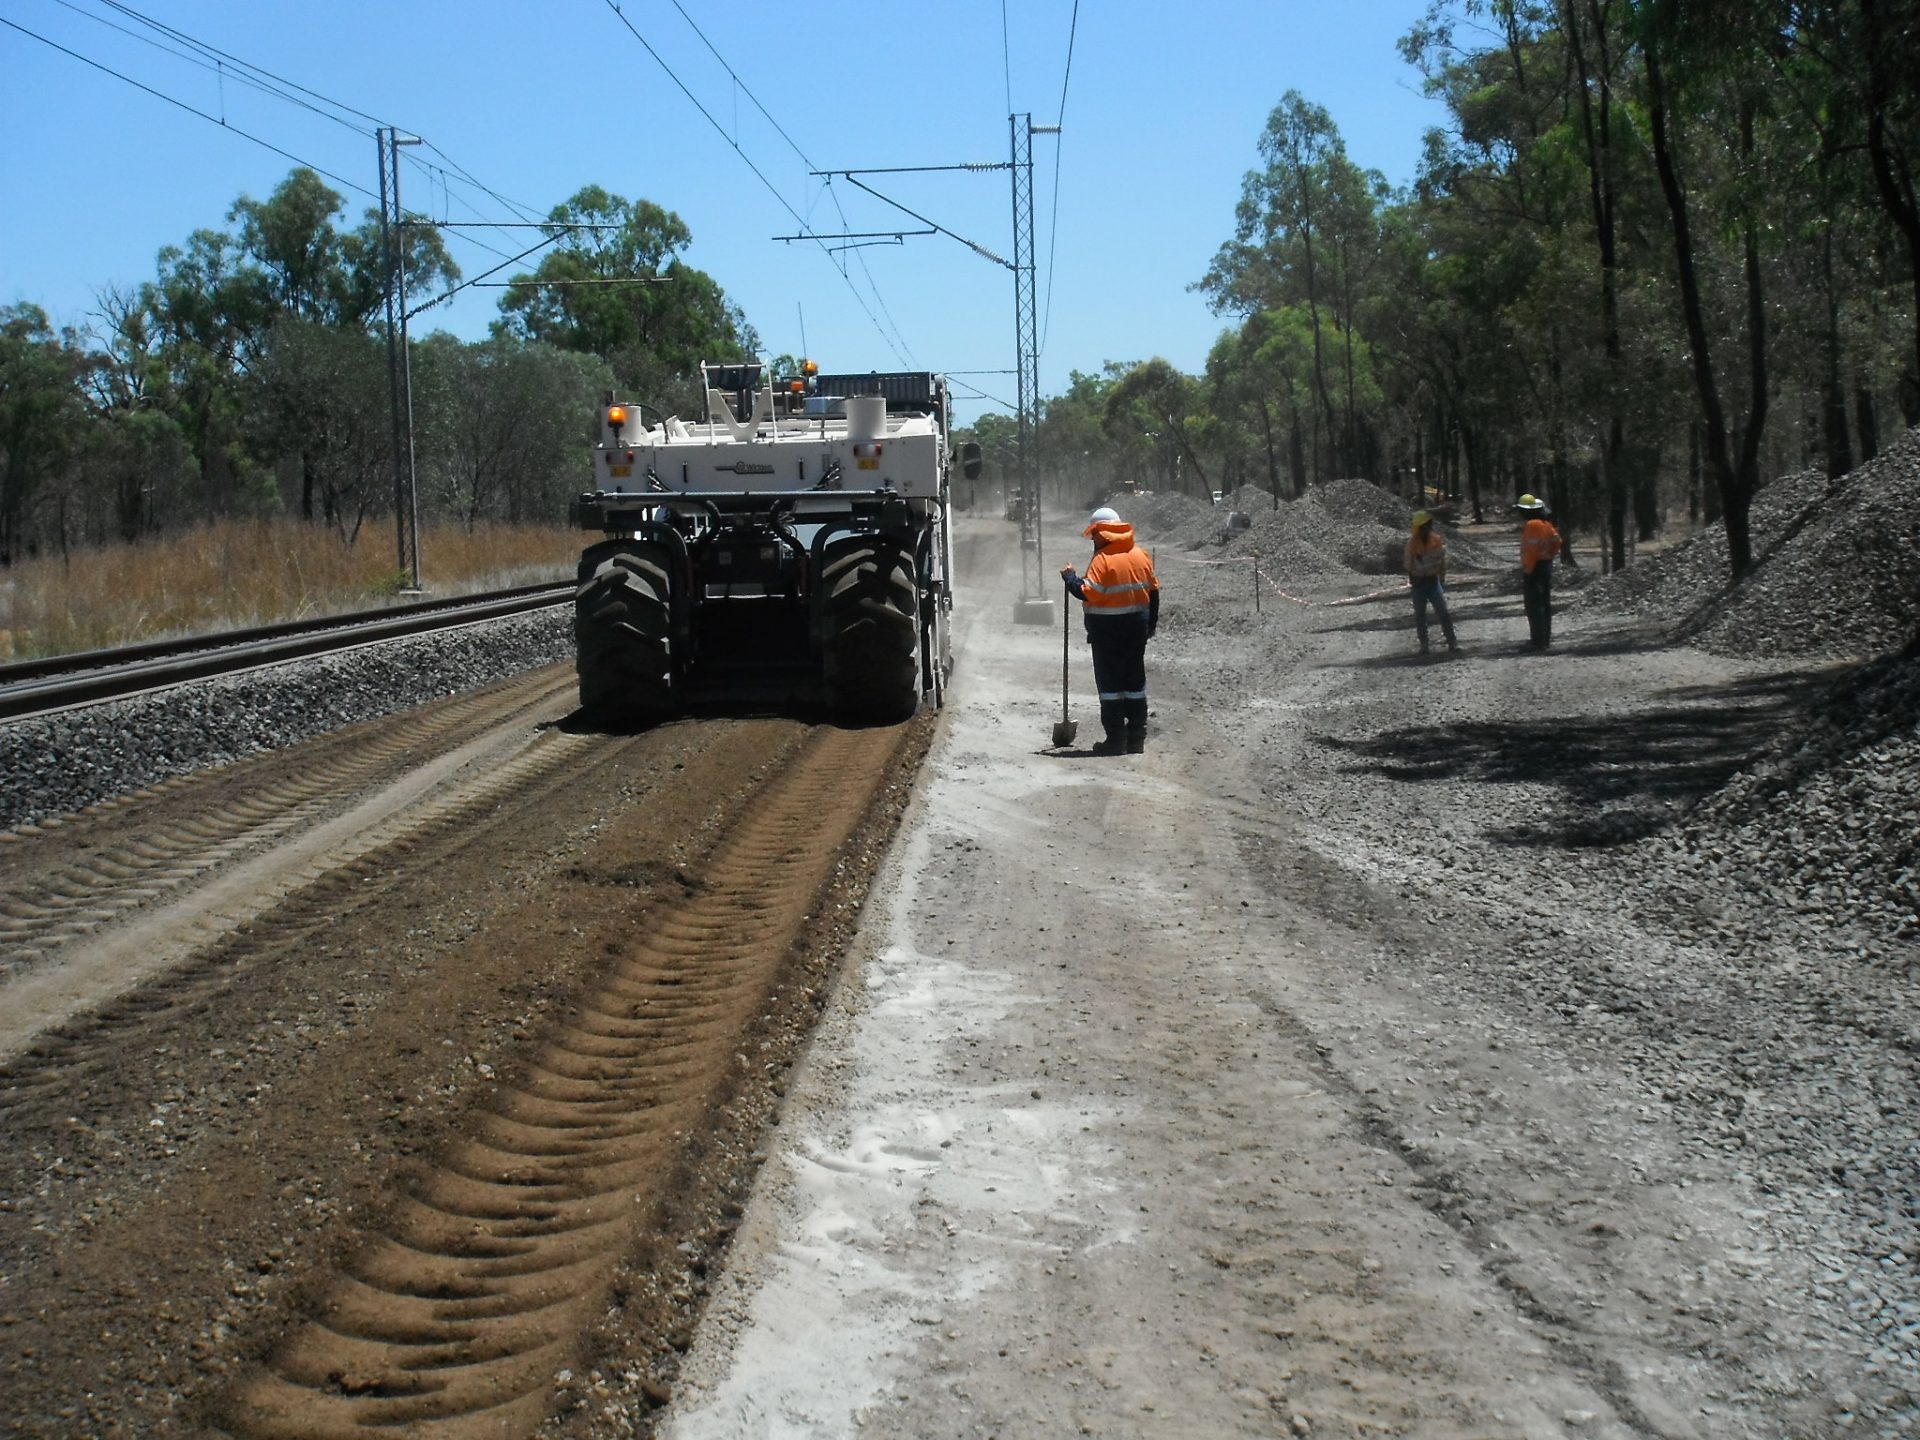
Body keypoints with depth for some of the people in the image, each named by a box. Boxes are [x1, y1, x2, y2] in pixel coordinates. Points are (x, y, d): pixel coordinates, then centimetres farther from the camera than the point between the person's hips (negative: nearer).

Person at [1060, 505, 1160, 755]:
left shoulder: (1102, 559, -15)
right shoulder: (1141, 555, 7)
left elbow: (1087, 592, -22)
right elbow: (1153, 591, 12)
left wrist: (1069, 577, -5)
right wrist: (1151, 623, 21)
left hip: (1107, 629, -6)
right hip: (1137, 627, 7)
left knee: (1109, 681, 0)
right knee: (1135, 680, 12)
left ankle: (1116, 739, -1)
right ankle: (1136, 739, 14)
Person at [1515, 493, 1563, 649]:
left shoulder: (1531, 525, -19)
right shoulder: (1545, 524, 10)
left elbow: (1532, 549, -24)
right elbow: (1556, 541, 14)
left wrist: (1527, 569, -19)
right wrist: (1549, 556, 16)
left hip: (1534, 568, -10)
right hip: (1546, 565, 10)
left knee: (1534, 606, -6)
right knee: (1545, 603, 16)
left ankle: (1538, 640, -7)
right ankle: (1546, 637, 23)